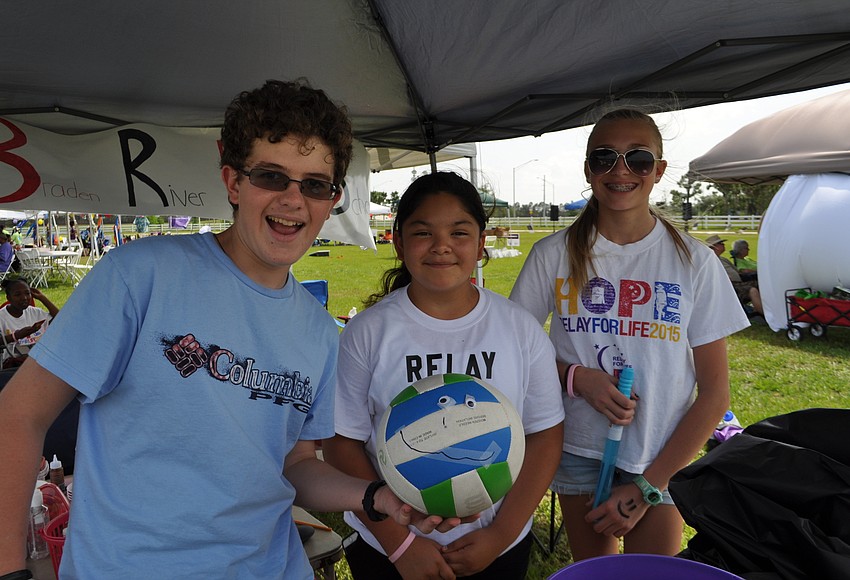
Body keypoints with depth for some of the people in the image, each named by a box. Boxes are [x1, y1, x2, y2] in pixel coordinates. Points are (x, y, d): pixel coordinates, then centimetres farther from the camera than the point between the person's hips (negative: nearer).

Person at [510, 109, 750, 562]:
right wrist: (576, 378, -18)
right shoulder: (553, 255, -6)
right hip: (578, 451, 1)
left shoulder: (695, 262, -7)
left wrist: (648, 486, -9)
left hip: (661, 461, 0)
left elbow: (714, 392, -5)